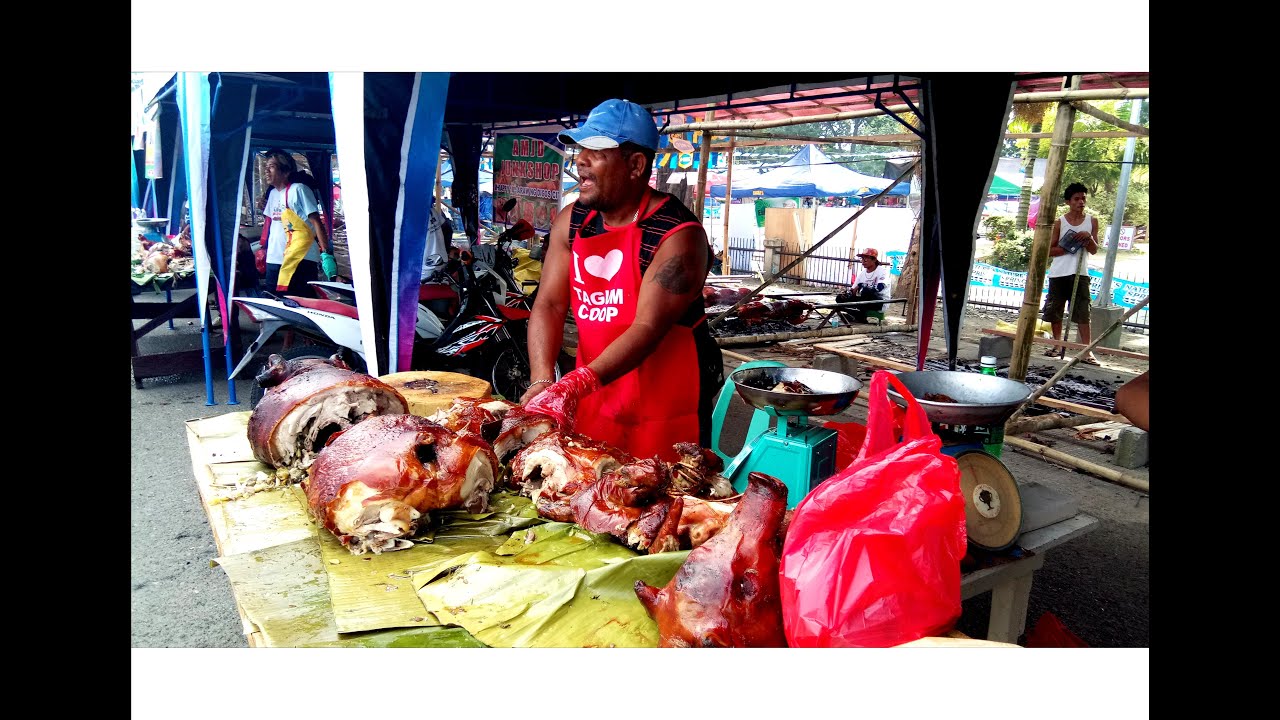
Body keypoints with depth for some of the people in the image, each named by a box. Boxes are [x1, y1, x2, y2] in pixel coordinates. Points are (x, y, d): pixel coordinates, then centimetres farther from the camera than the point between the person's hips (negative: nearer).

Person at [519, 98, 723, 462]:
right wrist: (542, 381, -19)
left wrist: (573, 386, -36)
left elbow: (648, 329, -26)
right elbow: (549, 304, -3)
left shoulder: (678, 235, -18)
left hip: (664, 410, -5)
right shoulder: (571, 221, 3)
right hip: (592, 402, 6)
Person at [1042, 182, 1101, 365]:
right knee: (1055, 311, 6)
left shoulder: (1091, 221, 8)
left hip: (1080, 273, 0)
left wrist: (1088, 237, -13)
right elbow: (1050, 250, -1)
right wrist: (1070, 247, -14)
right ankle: (1058, 345, 20)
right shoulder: (1059, 222, 3)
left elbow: (1094, 250, 6)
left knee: (1083, 314, -6)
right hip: (1058, 273, 0)